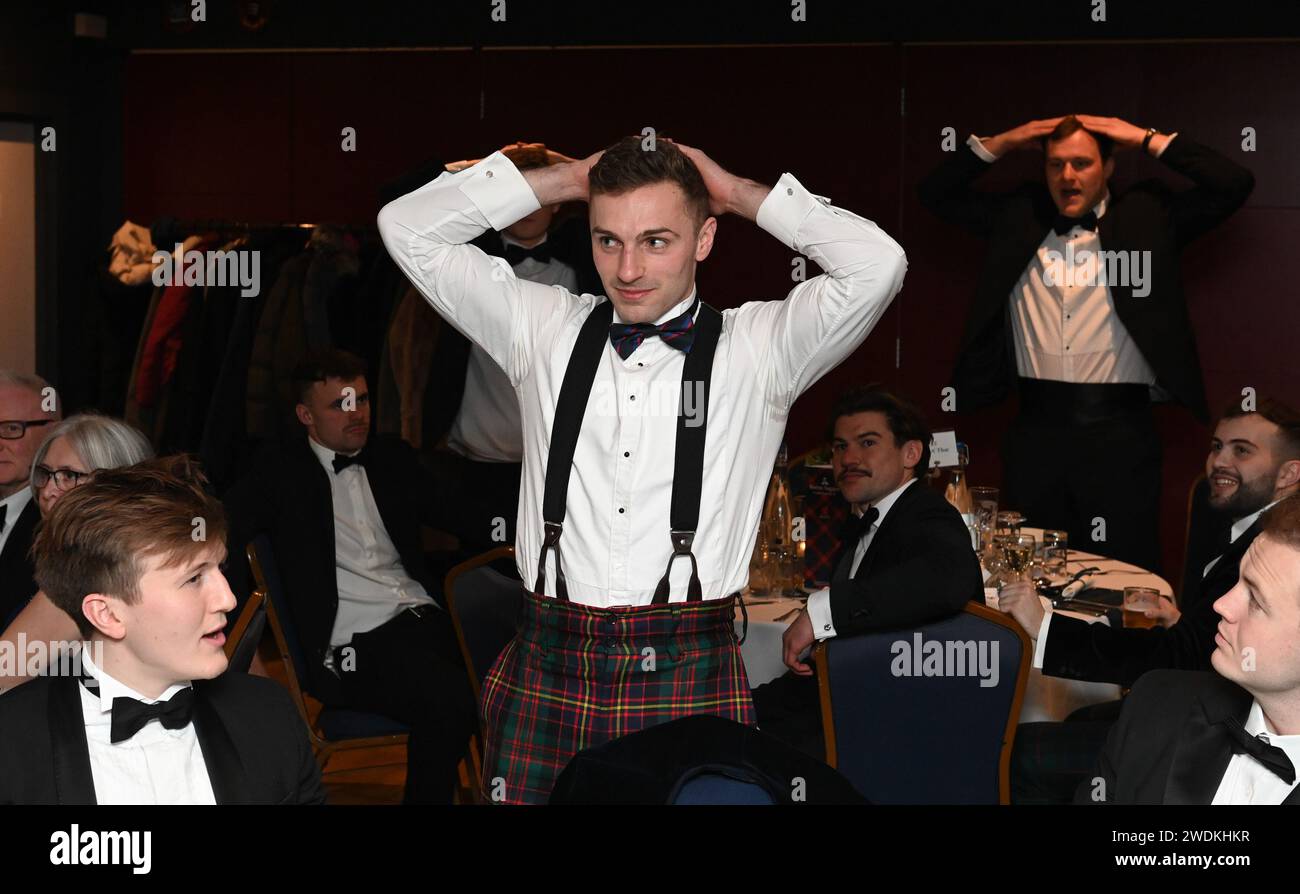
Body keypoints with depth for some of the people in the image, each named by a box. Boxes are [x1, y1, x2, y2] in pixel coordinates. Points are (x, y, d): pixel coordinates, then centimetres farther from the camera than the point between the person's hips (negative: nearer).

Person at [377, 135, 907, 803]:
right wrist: (565, 180, 9)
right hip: (545, 674, 2)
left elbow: (877, 265, -9)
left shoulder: (758, 348, 5)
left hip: (689, 679, -2)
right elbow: (407, 229, 11)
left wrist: (739, 194, 2)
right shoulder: (542, 329, 12)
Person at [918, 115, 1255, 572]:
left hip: (1120, 431, -2)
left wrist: (1148, 140, 0)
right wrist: (998, 145, 8)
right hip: (1036, 431, 3)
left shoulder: (1145, 216, 6)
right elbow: (936, 194, 18)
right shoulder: (1016, 217, 13)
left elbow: (1233, 184, -1)